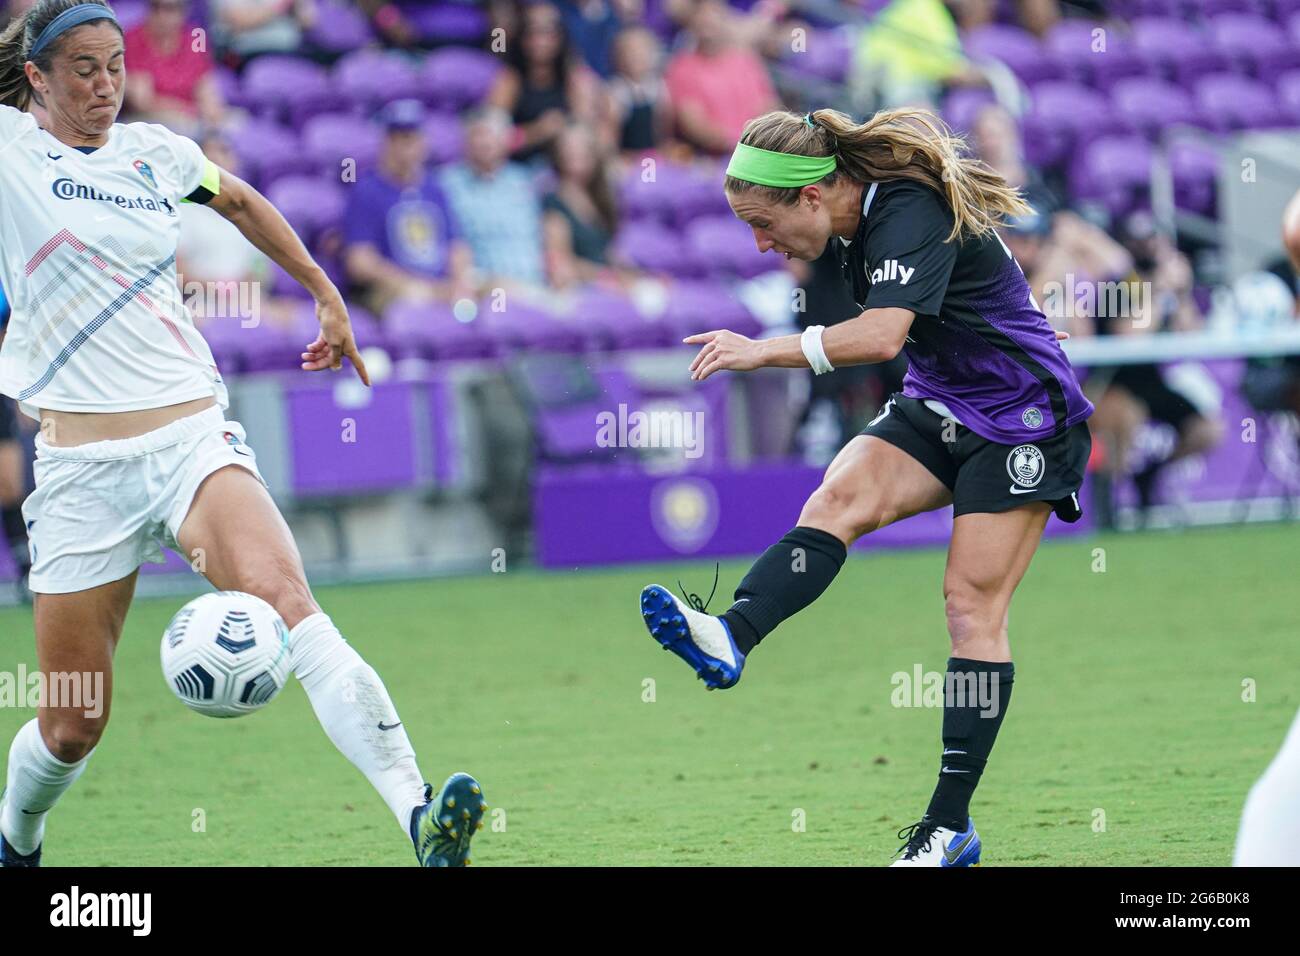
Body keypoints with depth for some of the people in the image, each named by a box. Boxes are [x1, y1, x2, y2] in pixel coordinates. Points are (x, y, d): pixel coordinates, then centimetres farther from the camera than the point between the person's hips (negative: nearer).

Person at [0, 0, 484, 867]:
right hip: (83, 466, -2)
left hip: (195, 435, 2)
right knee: (70, 730, 3)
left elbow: (240, 201, 33)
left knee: (282, 596, -27)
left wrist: (326, 293, 34)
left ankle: (419, 817, -43)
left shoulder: (153, 151, 12)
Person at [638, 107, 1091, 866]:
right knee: (840, 497, -19)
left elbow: (882, 335, -42)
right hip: (939, 408, 8)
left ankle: (951, 826, -6)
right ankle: (730, 639, -41)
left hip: (1022, 421, -8)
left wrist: (766, 351, -44)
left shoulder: (912, 216, -26)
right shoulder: (866, 213, 2)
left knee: (973, 606, -9)